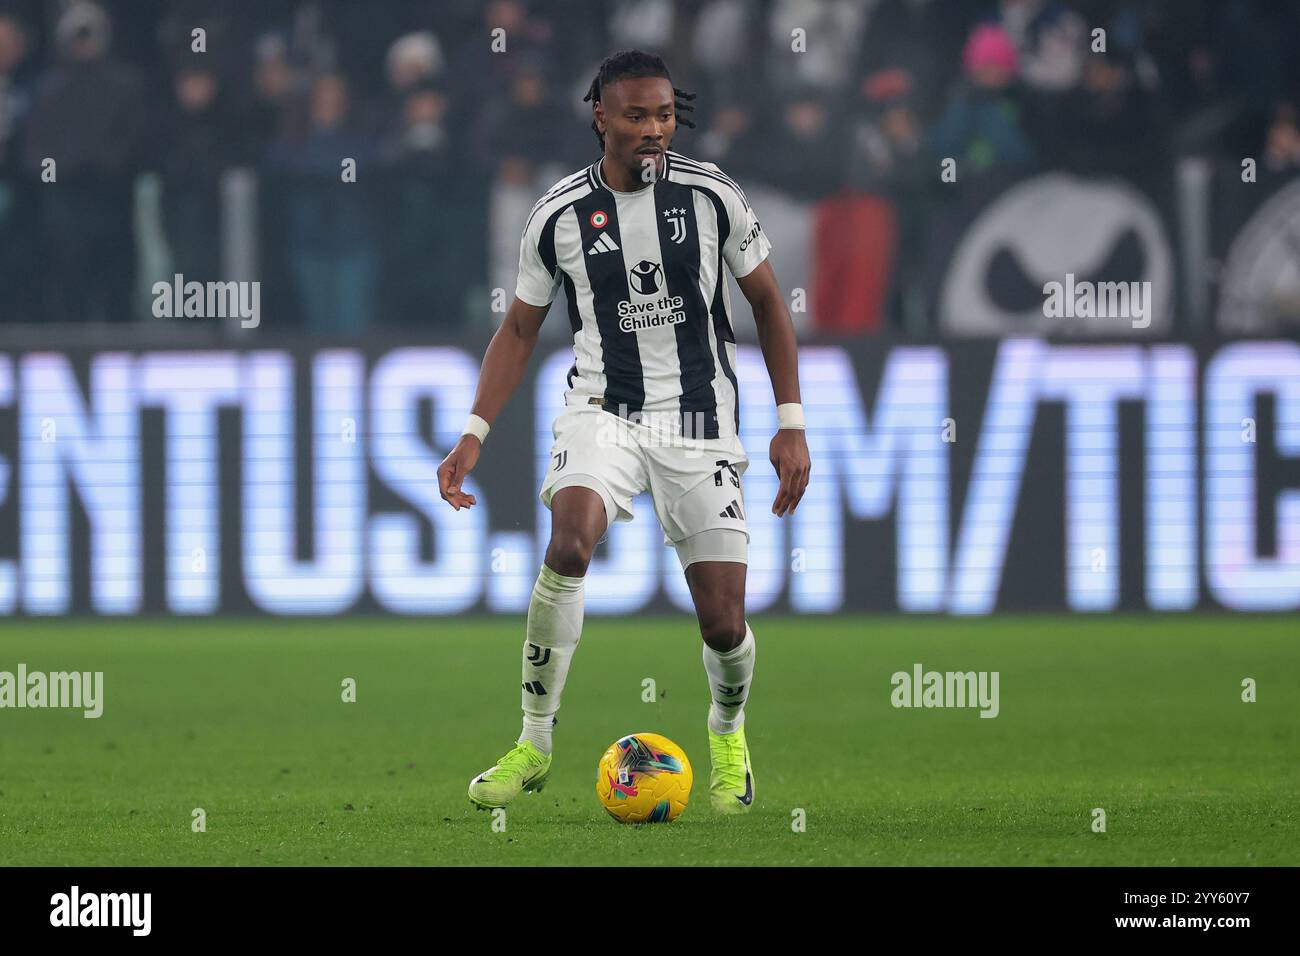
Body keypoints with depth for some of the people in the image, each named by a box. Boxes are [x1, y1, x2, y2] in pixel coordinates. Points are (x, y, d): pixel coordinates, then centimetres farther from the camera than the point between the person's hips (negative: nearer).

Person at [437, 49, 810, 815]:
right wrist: (475, 434, -1)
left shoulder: (711, 195, -4)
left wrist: (792, 424, 1)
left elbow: (768, 303, 6)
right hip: (604, 409, 0)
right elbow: (521, 329, 9)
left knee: (724, 624, -3)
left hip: (701, 424, 0)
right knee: (568, 543, -30)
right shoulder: (561, 215, -2)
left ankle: (729, 735, 33)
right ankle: (535, 745, -19)